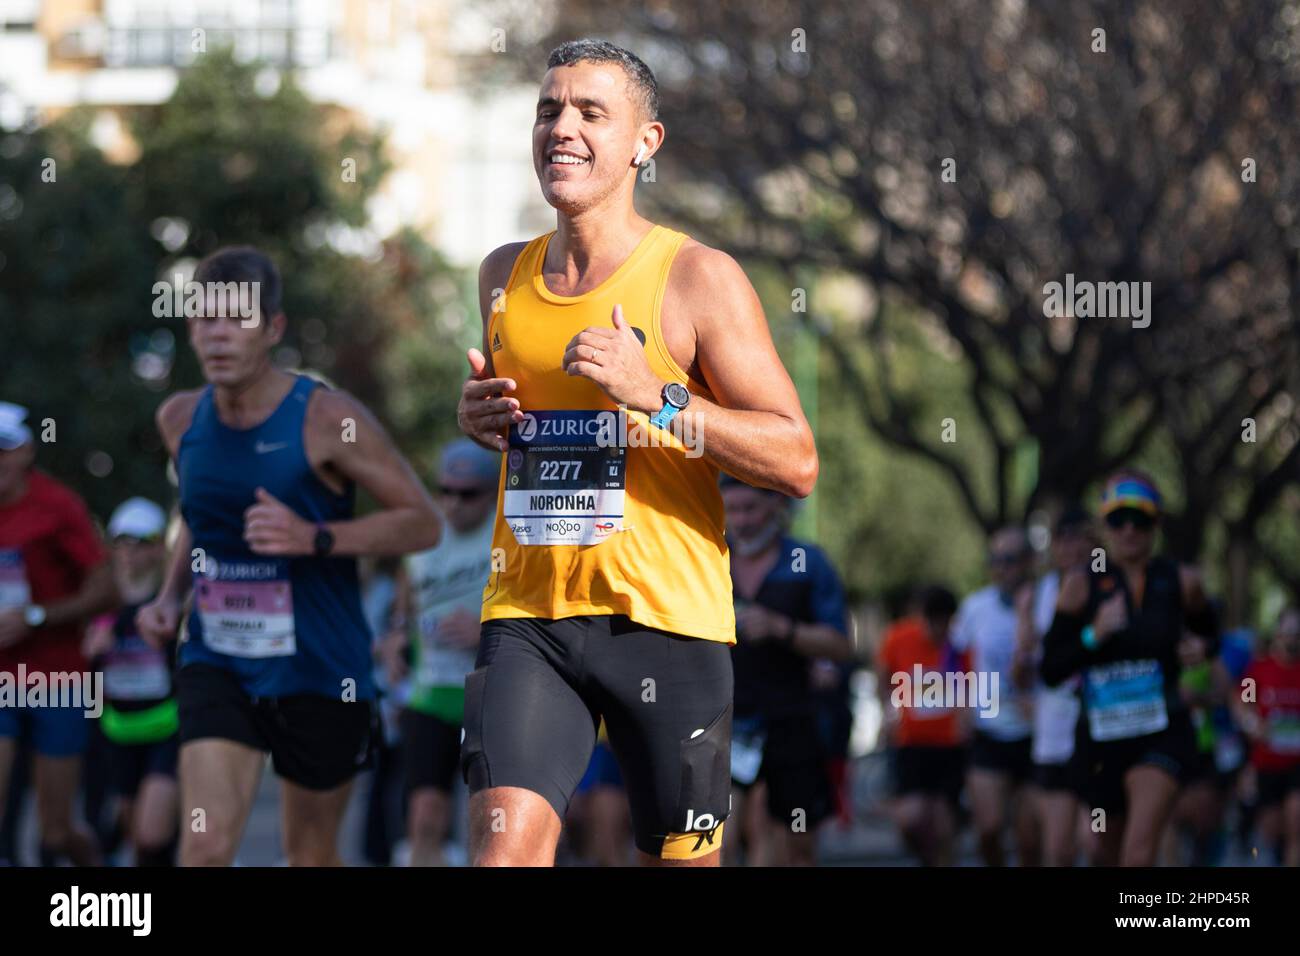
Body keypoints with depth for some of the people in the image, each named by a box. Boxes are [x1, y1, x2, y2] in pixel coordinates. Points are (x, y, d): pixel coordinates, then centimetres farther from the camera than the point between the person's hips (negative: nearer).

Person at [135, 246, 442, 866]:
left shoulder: (327, 419, -13)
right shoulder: (181, 419, 3)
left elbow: (422, 522, -10)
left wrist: (315, 538, -23)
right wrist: (170, 596, 6)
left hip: (318, 670, -2)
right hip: (216, 666, 3)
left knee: (310, 855, 12)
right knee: (206, 847, -15)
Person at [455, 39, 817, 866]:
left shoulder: (699, 278, -5)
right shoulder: (504, 277, 11)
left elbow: (797, 463, -9)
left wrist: (654, 396, -19)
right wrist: (478, 416, 7)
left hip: (665, 616, -3)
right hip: (527, 613, 3)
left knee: (682, 857, 7)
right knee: (506, 841, -15)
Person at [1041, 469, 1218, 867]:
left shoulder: (1181, 581, 1)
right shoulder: (1082, 584, -4)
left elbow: (1209, 635, 22)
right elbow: (1050, 670, -4)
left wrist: (1201, 648, -1)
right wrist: (1094, 635, -20)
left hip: (1164, 734, -1)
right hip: (1101, 737, 1)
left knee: (1139, 852, -20)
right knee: (1106, 850, 16)